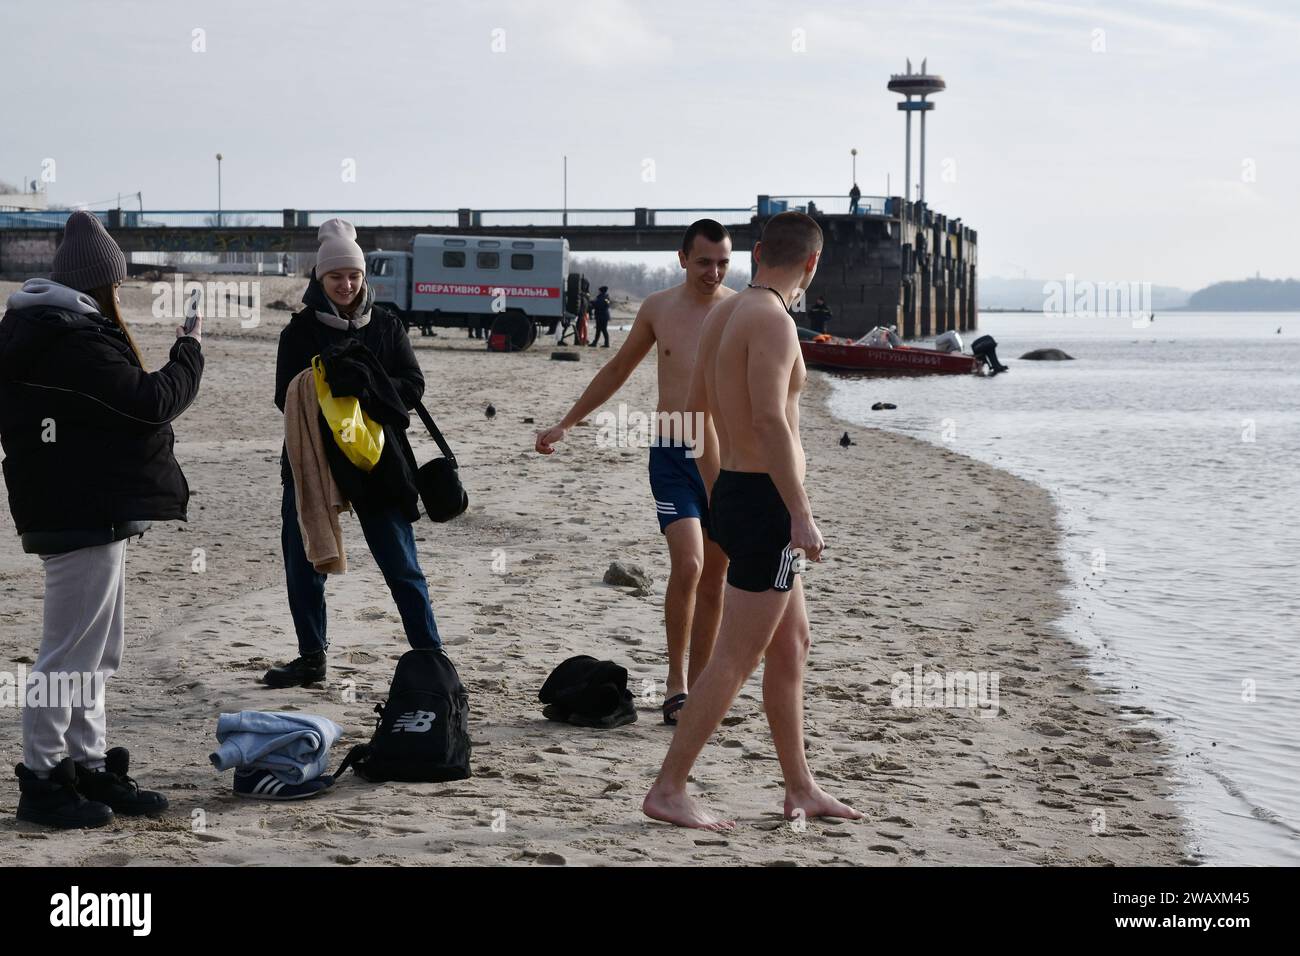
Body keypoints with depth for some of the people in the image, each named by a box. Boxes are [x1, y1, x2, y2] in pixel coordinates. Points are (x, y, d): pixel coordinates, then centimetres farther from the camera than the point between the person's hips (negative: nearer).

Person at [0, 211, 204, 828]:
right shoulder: (77, 342, -20)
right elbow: (150, 403, -18)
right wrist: (190, 355, -4)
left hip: (75, 511, 11)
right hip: (86, 515, -11)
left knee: (97, 653, 18)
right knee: (71, 653, -4)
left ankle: (88, 766, 26)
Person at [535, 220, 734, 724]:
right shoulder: (658, 308, 4)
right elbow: (617, 370, 17)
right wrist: (565, 424, 18)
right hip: (671, 455, -1)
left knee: (713, 578, 5)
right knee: (687, 565, -17)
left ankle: (697, 687, 15)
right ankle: (675, 677, -3)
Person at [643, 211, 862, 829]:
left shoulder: (722, 315, 12)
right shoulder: (773, 321, -17)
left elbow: (697, 412, 19)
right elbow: (770, 421, -26)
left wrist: (717, 496, 28)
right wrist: (801, 516, -25)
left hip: (732, 495, 10)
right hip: (766, 502, -10)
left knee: (792, 644, 17)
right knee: (737, 657, -5)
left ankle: (800, 790, 23)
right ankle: (668, 791, -3)